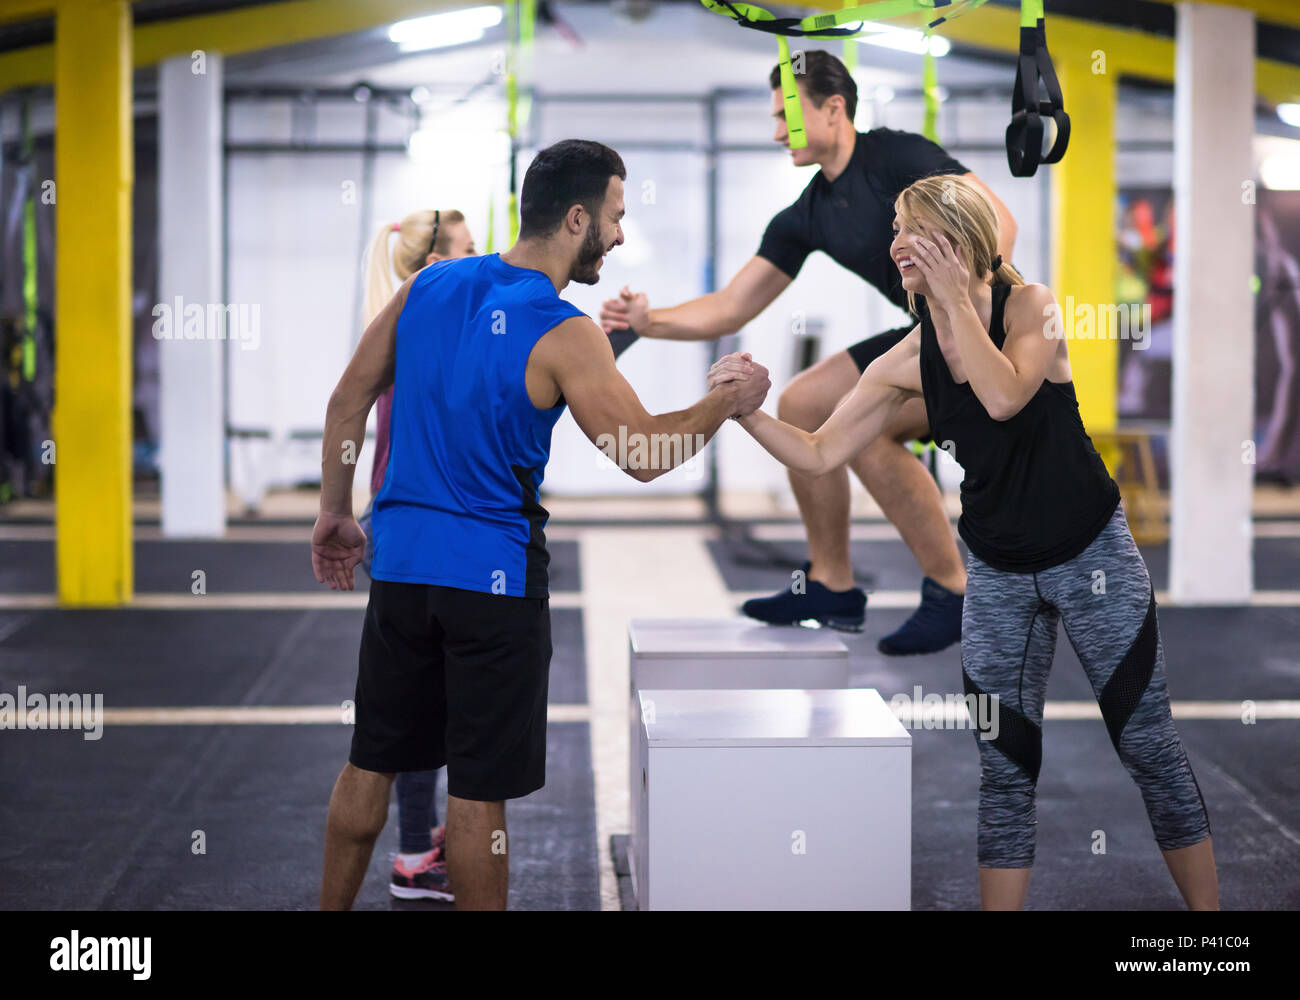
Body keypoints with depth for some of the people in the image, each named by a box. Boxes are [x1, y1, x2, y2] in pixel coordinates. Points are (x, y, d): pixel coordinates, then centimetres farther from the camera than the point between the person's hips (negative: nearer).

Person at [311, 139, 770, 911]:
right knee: (479, 790, 3)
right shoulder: (563, 335, -14)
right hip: (493, 579, -6)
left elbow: (349, 399, 9)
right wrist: (725, 405, 2)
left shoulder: (429, 286, 4)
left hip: (400, 559, 6)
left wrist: (335, 513, 18)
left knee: (371, 764, 16)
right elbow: (644, 456, -14)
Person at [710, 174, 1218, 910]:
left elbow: (1004, 397, -33)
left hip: (1093, 558, -4)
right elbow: (821, 454, -3)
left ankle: (1207, 906, 15)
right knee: (1004, 766, 6)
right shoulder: (907, 361, -3)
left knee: (1148, 742, 3)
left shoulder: (1029, 306, -14)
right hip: (999, 573, 4)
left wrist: (957, 296, -26)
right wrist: (746, 408, -17)